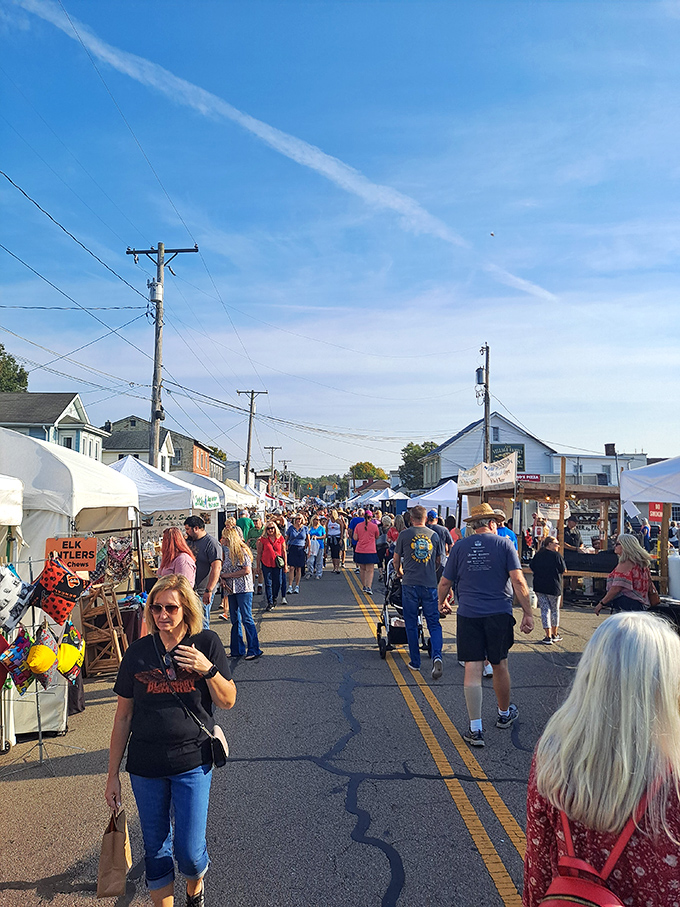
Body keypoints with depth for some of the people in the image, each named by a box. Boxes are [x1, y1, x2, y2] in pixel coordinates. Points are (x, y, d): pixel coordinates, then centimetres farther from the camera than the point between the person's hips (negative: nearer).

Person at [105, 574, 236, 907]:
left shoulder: (206, 643, -5)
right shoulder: (138, 652, -1)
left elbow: (228, 701, -2)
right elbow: (123, 716, 5)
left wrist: (207, 669, -21)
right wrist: (113, 774, 7)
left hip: (192, 762, -2)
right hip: (145, 766, 2)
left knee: (189, 851, 1)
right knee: (155, 849, 13)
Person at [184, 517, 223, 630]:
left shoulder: (211, 543, -12)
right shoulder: (189, 541, 13)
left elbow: (216, 568, -20)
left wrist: (209, 591, -26)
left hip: (202, 593, -8)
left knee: (202, 626, -5)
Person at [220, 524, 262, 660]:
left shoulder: (241, 551, -10)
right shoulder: (226, 551, 14)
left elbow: (247, 570, -18)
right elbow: (224, 569, 21)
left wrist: (228, 575, -12)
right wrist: (222, 578, -1)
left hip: (243, 589, -8)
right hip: (231, 589, 8)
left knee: (246, 619, -7)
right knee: (234, 620, 11)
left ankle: (254, 650, -1)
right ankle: (237, 650, 20)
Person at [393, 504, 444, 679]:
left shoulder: (404, 535, -2)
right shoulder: (434, 535, 5)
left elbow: (396, 558, 7)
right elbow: (439, 560, 15)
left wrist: (399, 571, 28)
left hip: (410, 584, -1)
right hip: (430, 584, 1)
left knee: (411, 624, 9)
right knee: (434, 623, 5)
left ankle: (415, 662, 15)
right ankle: (437, 656, -16)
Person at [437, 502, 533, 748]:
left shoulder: (459, 547, 3)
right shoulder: (504, 544, -1)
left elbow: (445, 583, 6)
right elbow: (518, 581, -9)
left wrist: (442, 603, 25)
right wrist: (528, 613, -3)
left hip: (468, 615, 0)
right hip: (499, 614, 0)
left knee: (472, 670, 0)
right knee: (499, 666, 16)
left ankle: (475, 728, 0)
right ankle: (504, 713, 37)